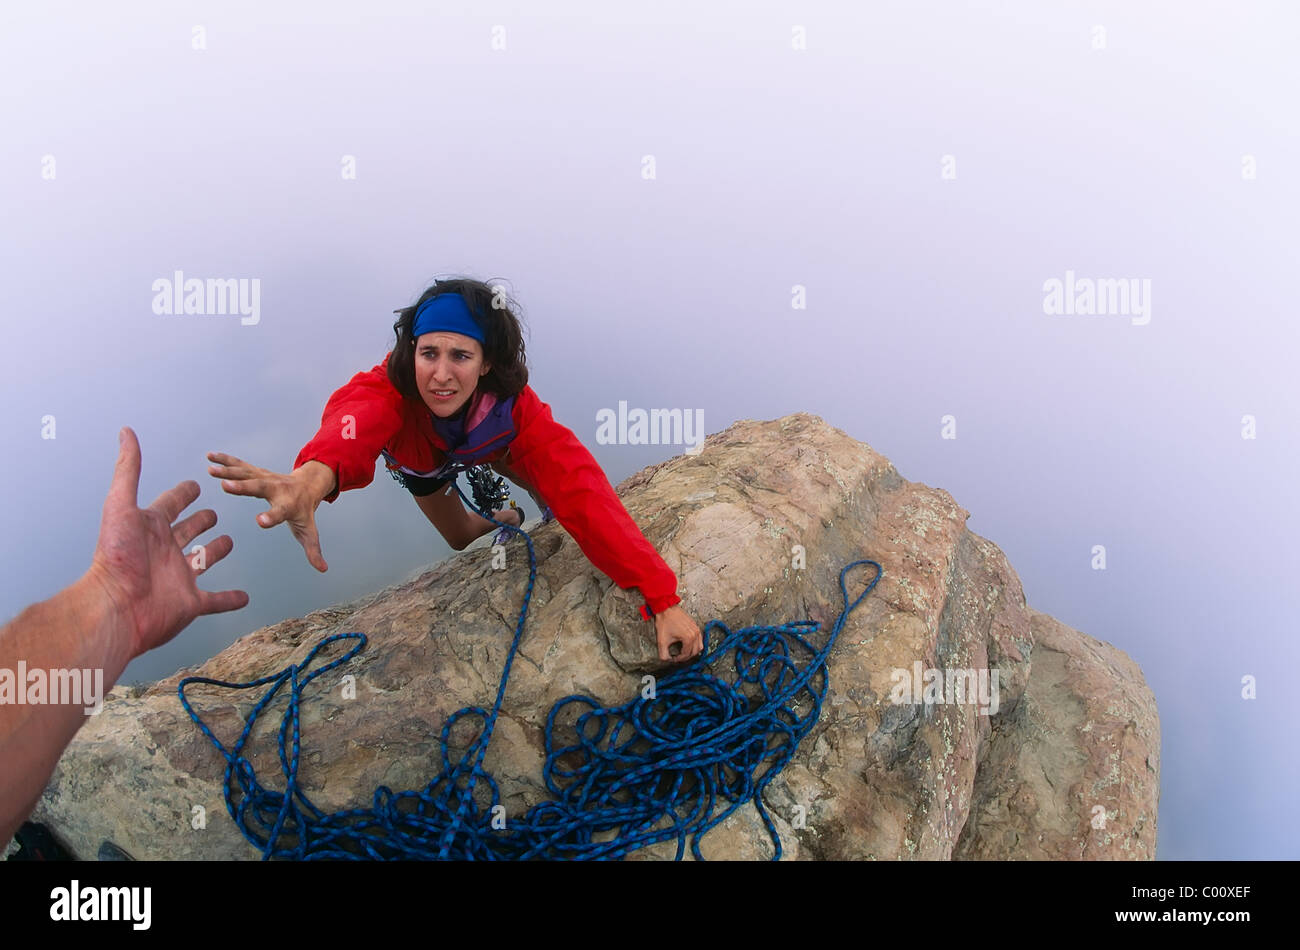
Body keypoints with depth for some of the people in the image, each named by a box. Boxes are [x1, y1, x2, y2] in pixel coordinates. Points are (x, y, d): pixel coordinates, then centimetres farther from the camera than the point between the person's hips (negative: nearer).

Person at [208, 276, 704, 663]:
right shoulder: (388, 391, -50)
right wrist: (314, 476, -100)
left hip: (489, 444, 0)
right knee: (464, 537, 16)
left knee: (562, 495, -1)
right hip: (418, 458, 0)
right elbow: (356, 423, -74)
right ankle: (502, 521, 52)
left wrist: (663, 601, -61)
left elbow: (583, 492, -53)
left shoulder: (515, 407, -45)